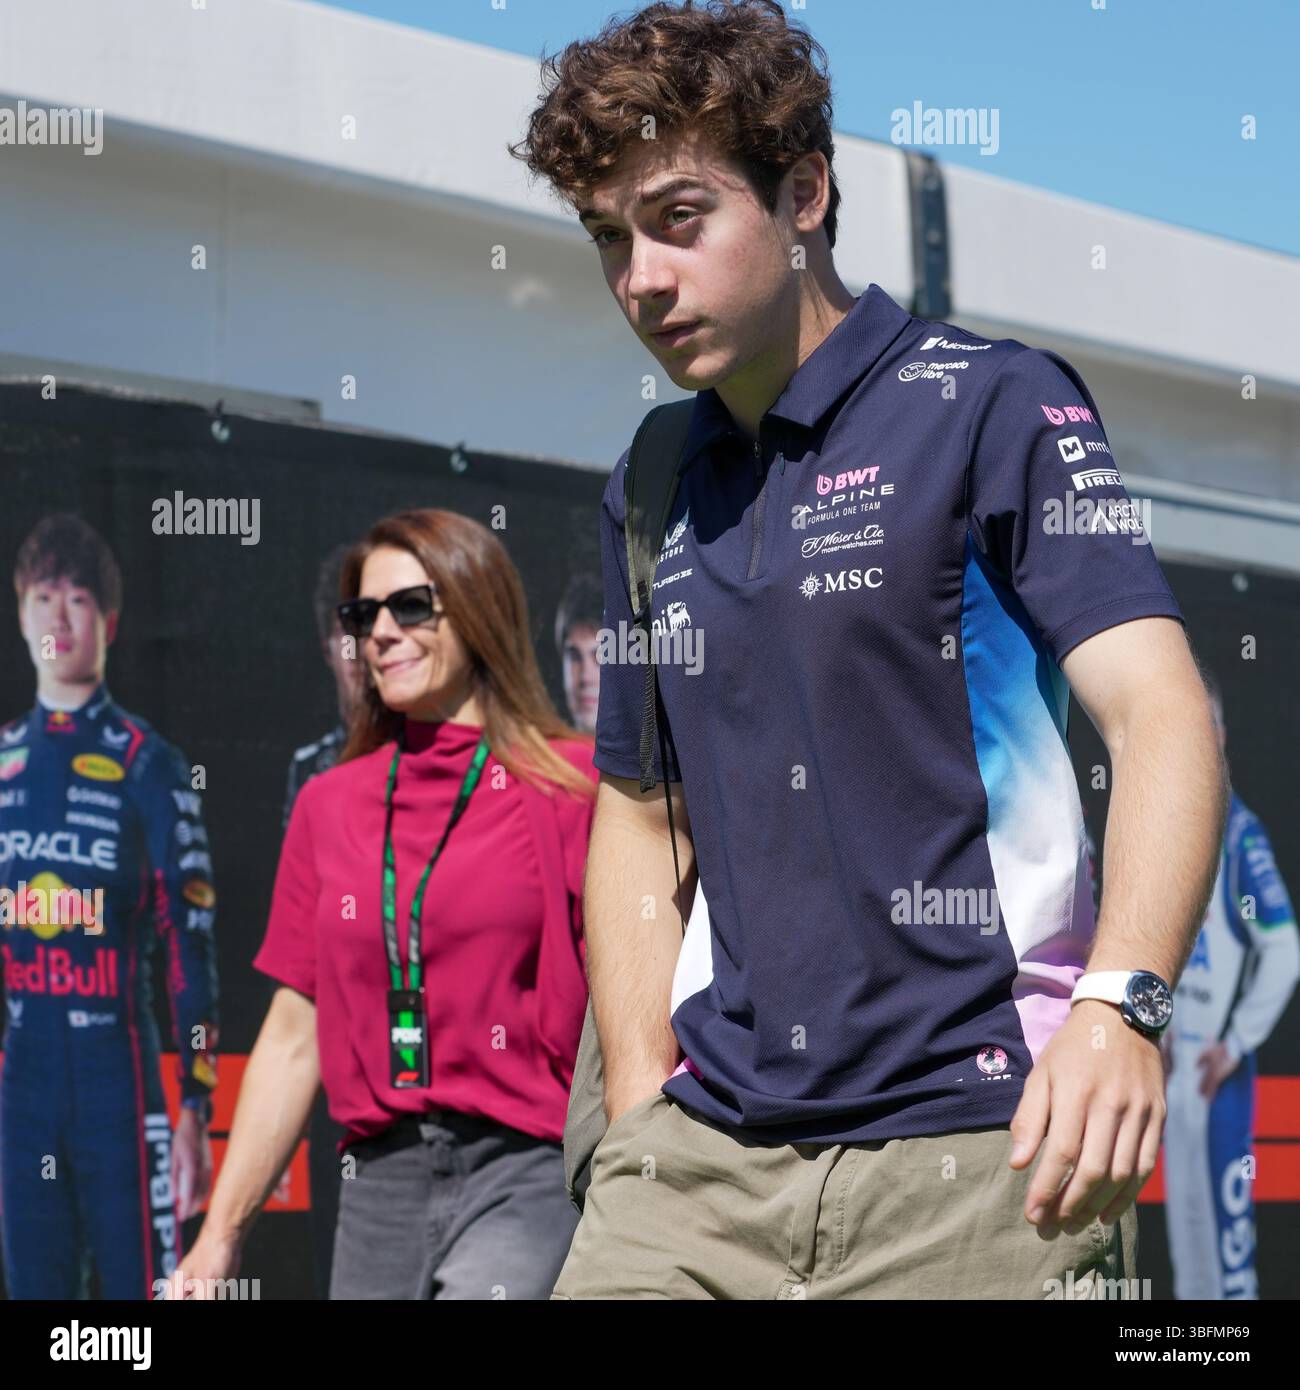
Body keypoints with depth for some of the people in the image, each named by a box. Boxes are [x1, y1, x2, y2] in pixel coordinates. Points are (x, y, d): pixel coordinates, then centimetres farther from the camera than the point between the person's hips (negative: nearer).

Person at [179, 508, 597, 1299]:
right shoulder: (328, 806, 14)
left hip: (526, 1179, -5)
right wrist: (221, 1236, 14)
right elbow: (294, 1034, 16)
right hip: (383, 1187, 5)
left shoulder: (571, 784, 0)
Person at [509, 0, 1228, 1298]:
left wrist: (1118, 1003, -28)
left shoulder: (993, 404, -2)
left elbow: (1161, 712, -13)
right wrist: (641, 1111, 9)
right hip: (707, 1151, 5)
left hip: (973, 1144, -4)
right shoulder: (647, 492, 15)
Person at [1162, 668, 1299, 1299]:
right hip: (1172, 1061, 7)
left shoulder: (1240, 832, -9)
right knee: (1182, 1214, 12)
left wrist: (1237, 1044, -13)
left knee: (1227, 1217, -9)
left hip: (1221, 1071, -7)